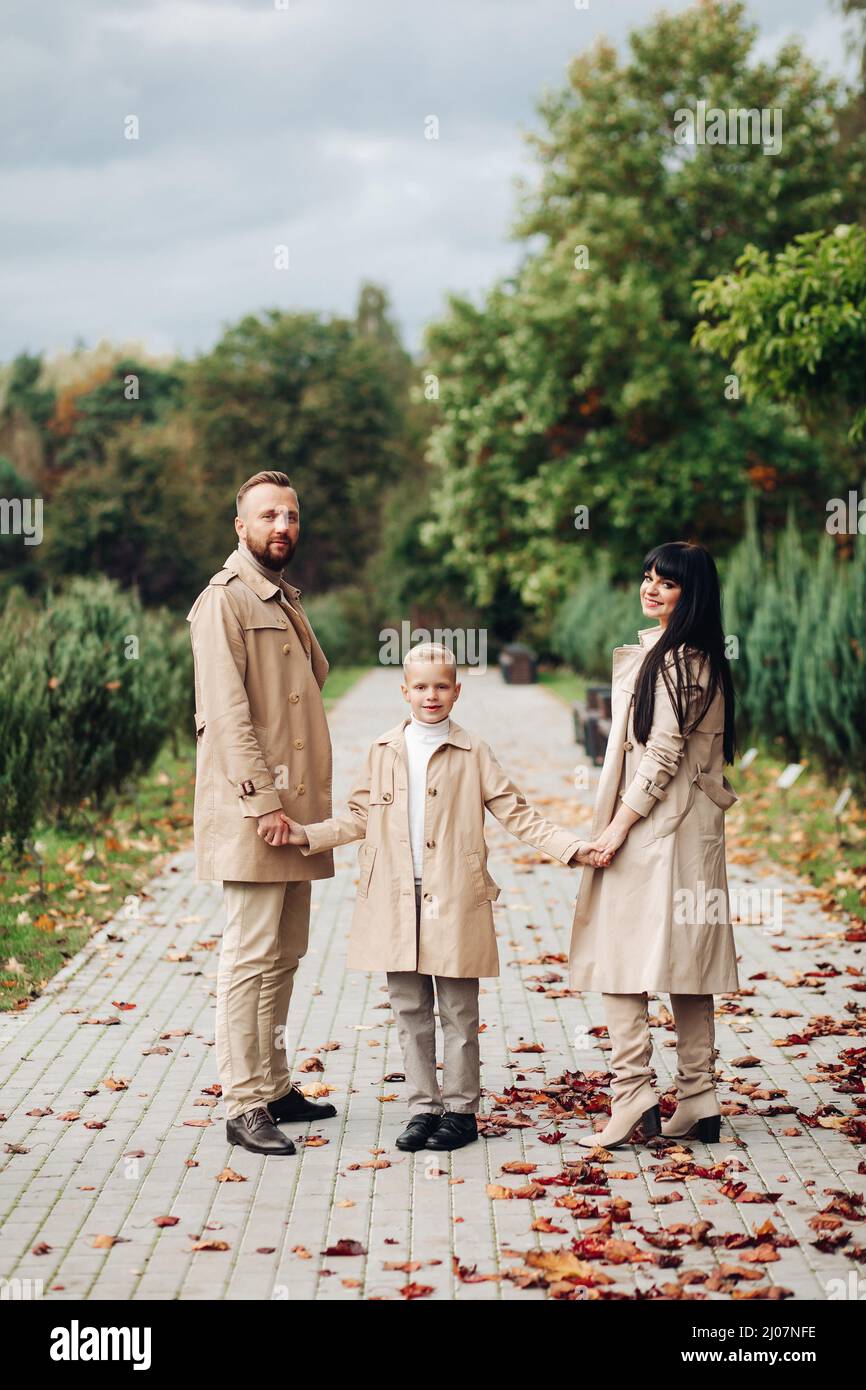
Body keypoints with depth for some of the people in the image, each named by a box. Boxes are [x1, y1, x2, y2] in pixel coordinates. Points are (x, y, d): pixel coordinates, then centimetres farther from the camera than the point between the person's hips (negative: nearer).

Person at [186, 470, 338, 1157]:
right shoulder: (223, 601, -9)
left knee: (285, 954, 13)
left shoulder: (287, 600, 19)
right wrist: (263, 801, -21)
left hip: (297, 807, 9)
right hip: (250, 811, -9)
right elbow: (226, 713, -16)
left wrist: (312, 803, 15)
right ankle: (244, 1106, -3)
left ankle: (274, 1086, 22)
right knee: (252, 956, -7)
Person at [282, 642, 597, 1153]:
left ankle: (461, 1109, 14)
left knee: (459, 1011, 3)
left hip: (454, 902, -3)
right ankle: (424, 1107, 18)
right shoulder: (384, 752, 9)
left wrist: (571, 847, -9)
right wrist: (306, 835, 5)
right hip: (396, 903, 3)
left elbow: (517, 814, 1)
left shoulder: (473, 753, 2)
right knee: (410, 1010, 8)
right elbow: (359, 818, 16)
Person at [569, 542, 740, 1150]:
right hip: (693, 829, 10)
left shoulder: (674, 657, -13)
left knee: (620, 966, -8)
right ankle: (698, 1106, 14)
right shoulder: (699, 656, 18)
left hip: (655, 827, -10)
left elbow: (664, 754, -18)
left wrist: (619, 825, -15)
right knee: (686, 969, 10)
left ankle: (634, 1103, -11)